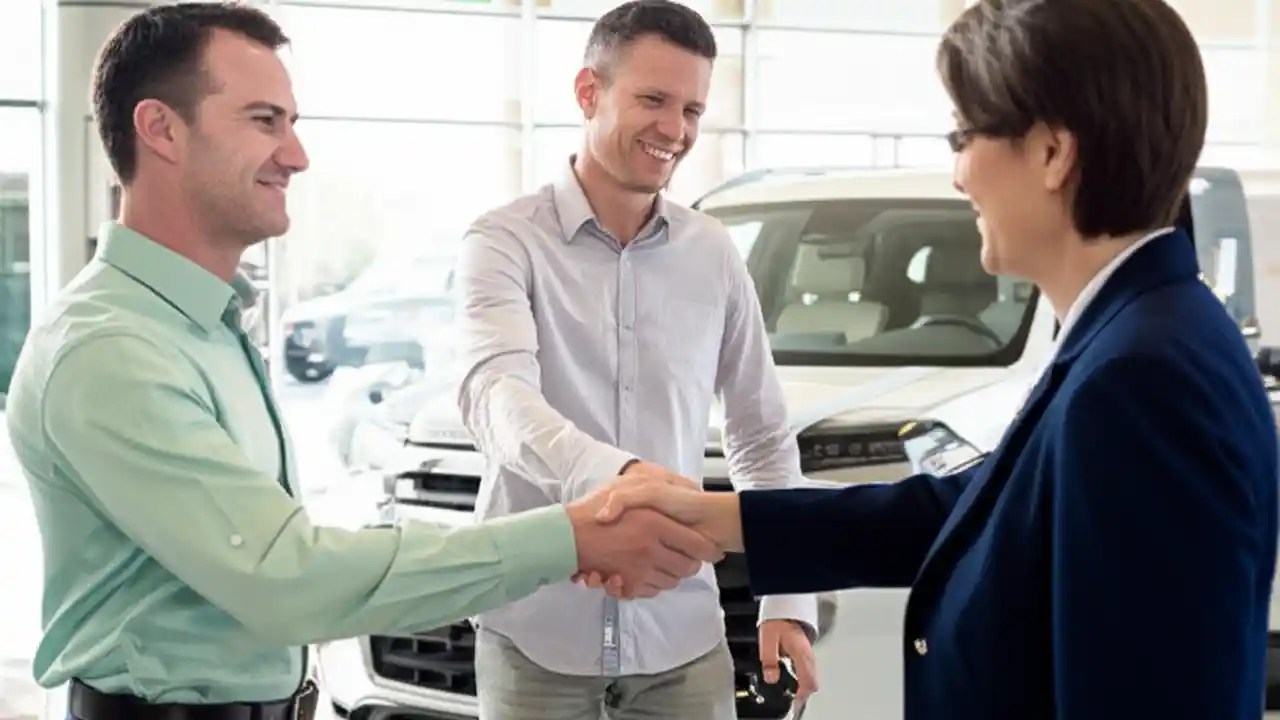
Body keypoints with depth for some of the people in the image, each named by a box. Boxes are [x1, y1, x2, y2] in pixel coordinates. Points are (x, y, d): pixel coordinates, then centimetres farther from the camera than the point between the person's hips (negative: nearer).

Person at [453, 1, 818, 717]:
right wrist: (615, 473, -44)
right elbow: (497, 394, -25)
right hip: (536, 633, -3)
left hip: (681, 635, 3)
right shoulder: (507, 242, -7)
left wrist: (789, 599, 5)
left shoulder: (715, 254, 5)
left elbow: (766, 438, 12)